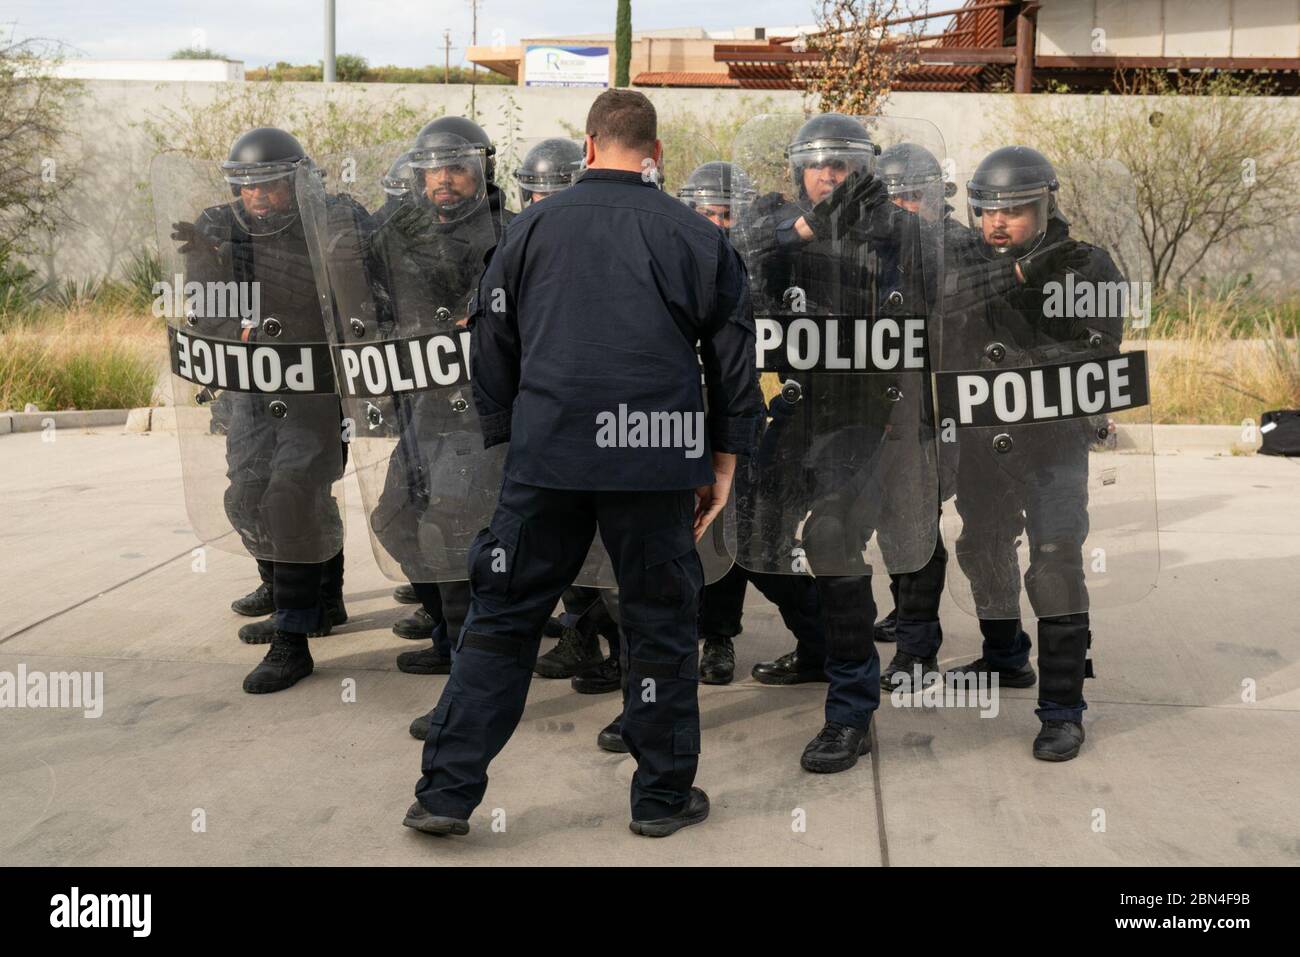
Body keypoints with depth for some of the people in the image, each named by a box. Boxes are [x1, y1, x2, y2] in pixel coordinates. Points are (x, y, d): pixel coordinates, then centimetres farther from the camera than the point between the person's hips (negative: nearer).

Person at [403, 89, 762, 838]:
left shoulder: (532, 228, 6)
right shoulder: (698, 237, 5)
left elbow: (491, 350, 9)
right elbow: (735, 358, 6)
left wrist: (508, 441, 17)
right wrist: (724, 462, 13)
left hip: (546, 459, 1)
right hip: (655, 465, 0)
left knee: (502, 618, 9)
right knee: (661, 623, 12)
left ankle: (447, 792, 11)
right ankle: (664, 797, 22)